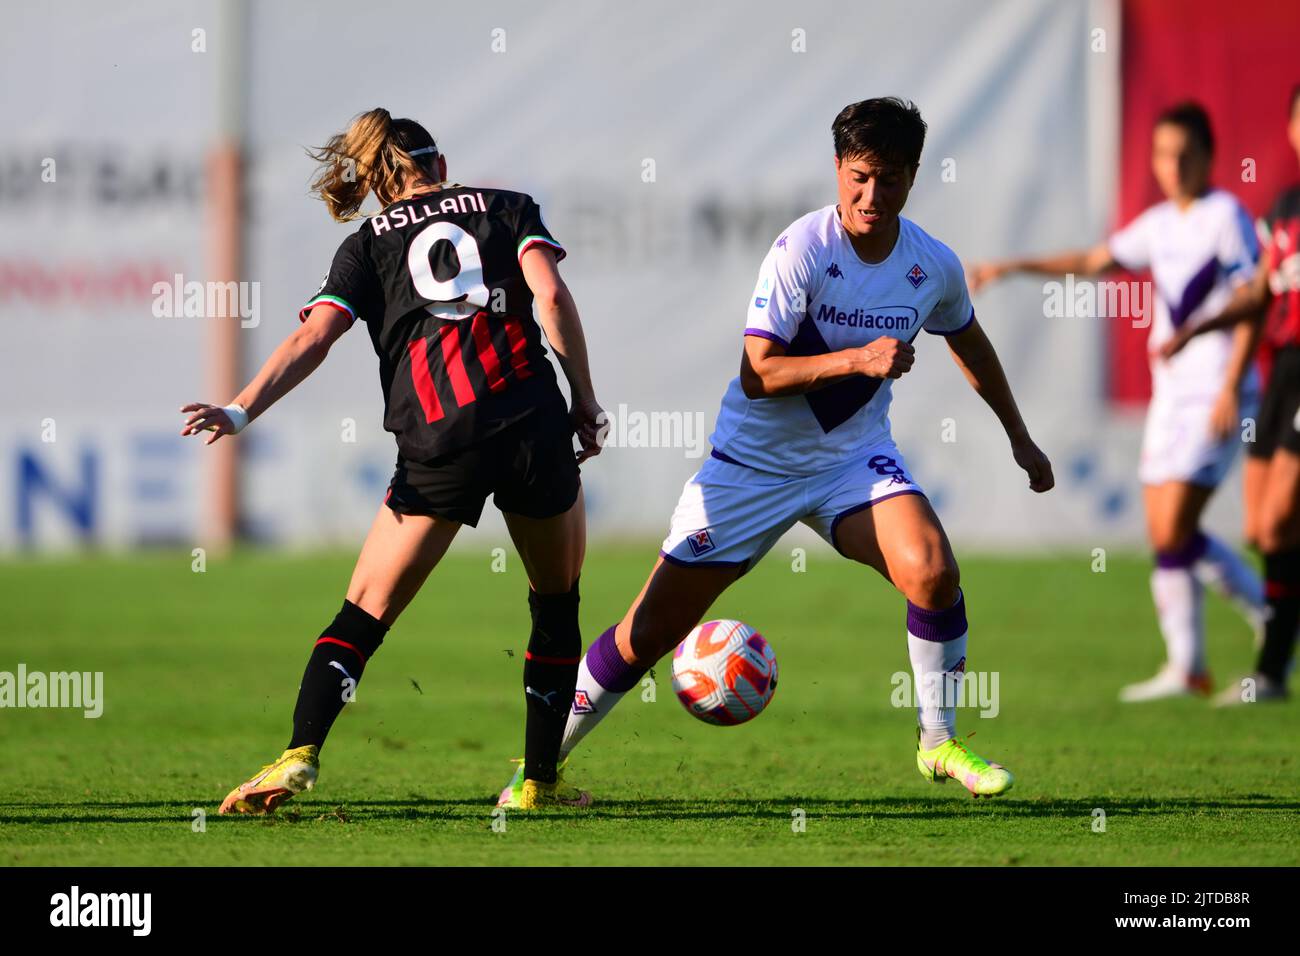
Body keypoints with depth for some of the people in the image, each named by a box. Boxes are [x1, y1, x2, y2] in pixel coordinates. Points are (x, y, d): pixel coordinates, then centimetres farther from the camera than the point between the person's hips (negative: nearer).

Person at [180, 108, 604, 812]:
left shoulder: (368, 243, 16)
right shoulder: (507, 208, 17)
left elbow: (313, 338, 1)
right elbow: (550, 295, 0)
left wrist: (242, 410, -6)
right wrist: (586, 402, 5)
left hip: (436, 450, 0)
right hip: (533, 425, 0)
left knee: (364, 615, 5)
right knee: (556, 604, 20)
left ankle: (300, 754, -14)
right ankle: (539, 781, 18)